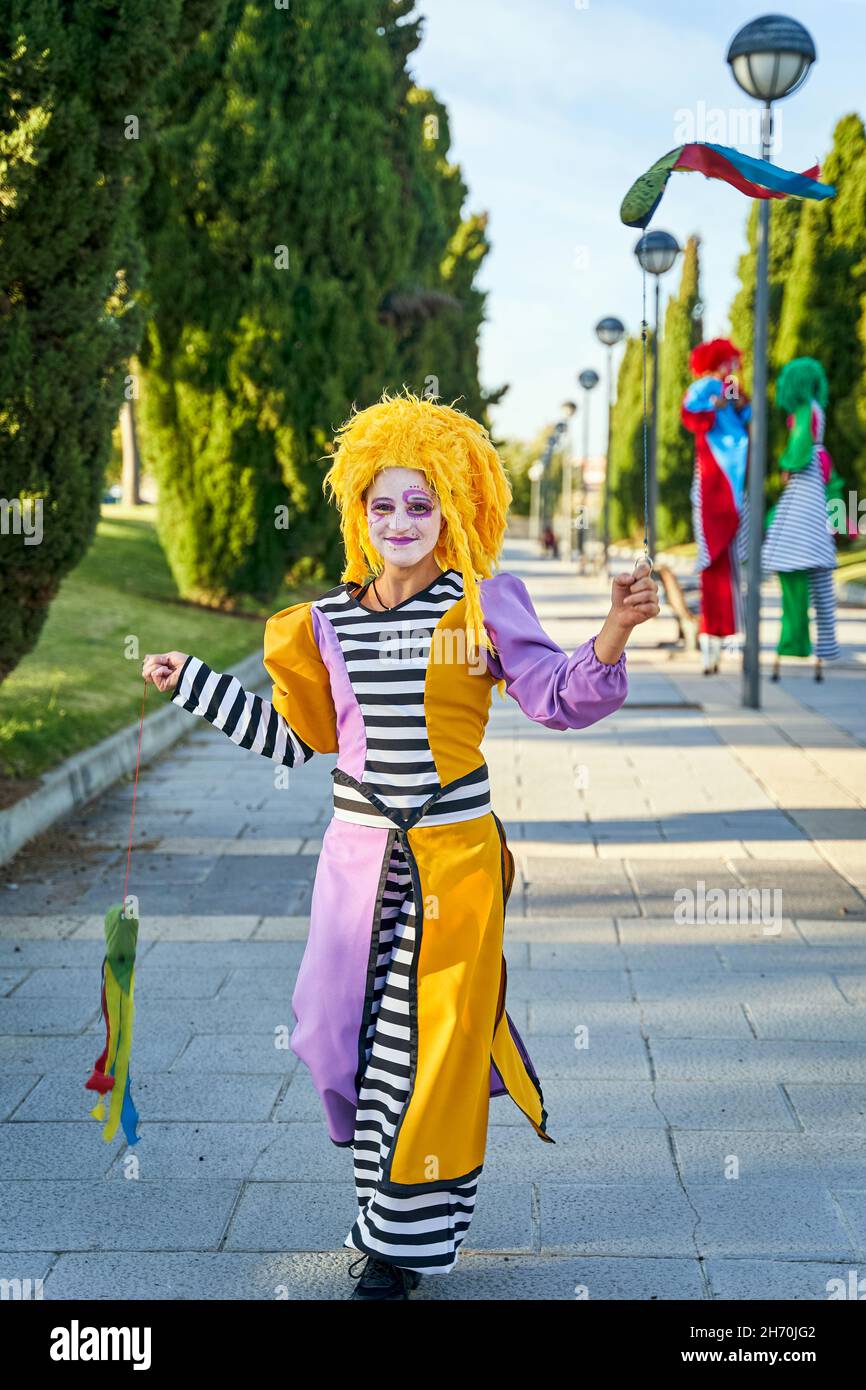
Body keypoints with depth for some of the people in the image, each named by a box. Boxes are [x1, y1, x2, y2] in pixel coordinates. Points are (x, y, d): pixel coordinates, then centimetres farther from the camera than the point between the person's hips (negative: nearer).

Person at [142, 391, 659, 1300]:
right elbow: (294, 739, 14)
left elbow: (559, 701, -10)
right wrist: (191, 680, 15)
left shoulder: (484, 605, -4)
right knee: (347, 1028, 8)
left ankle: (405, 1243, 20)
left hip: (455, 854, -3)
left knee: (434, 1045, 3)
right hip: (360, 851, 4)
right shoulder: (327, 622, 5)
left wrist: (614, 633, -28)